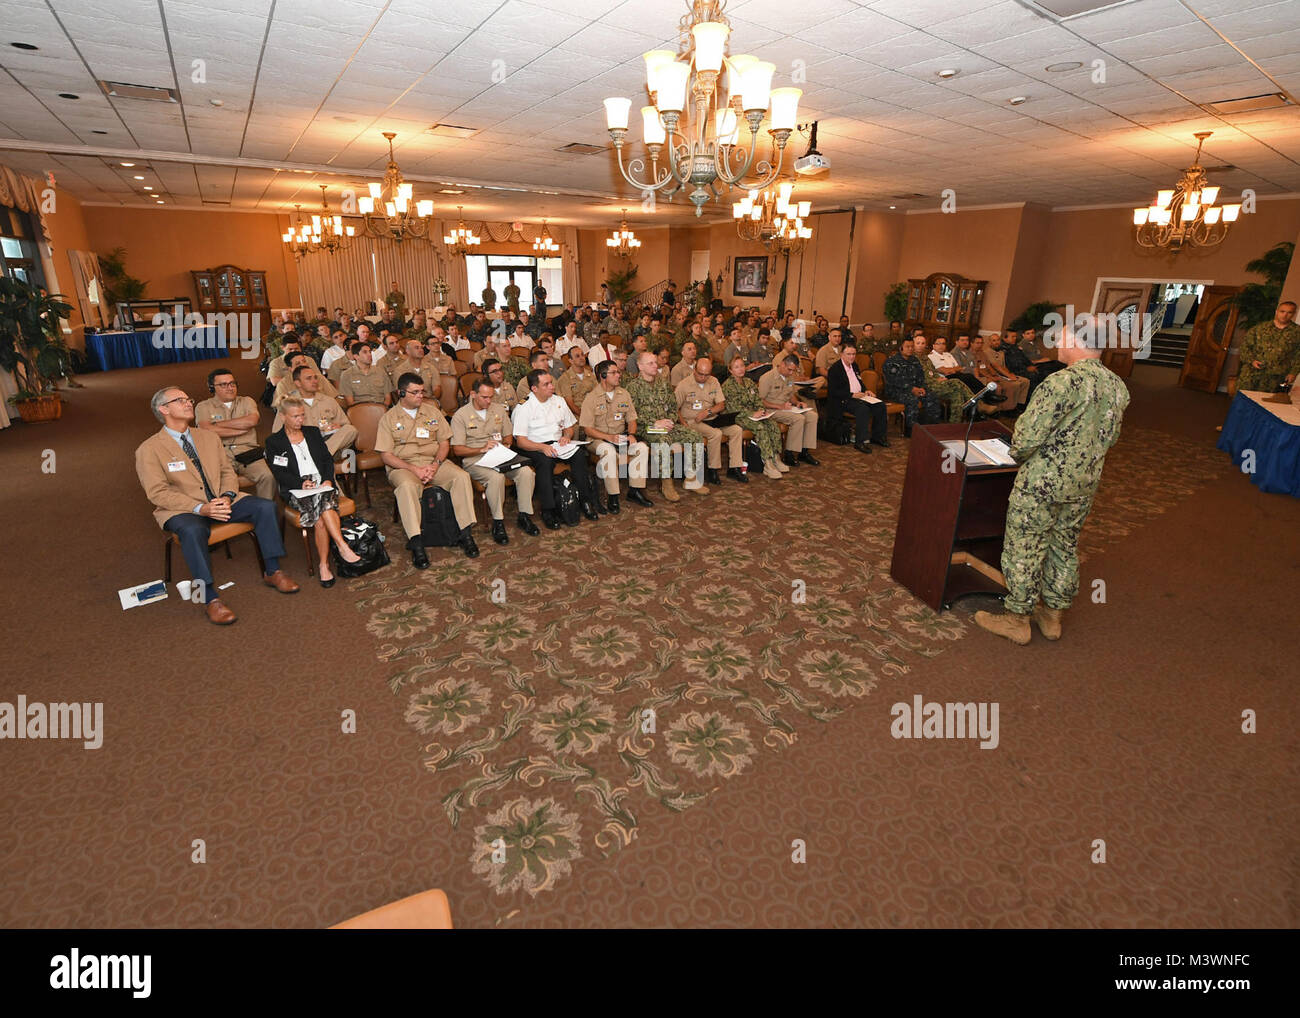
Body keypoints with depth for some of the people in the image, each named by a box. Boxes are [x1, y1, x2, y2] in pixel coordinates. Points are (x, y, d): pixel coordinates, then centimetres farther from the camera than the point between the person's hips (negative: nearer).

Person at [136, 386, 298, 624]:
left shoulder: (209, 437, 15)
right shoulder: (149, 449, -2)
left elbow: (227, 471, 13)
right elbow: (158, 492, -10)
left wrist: (227, 496, -9)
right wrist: (200, 508, -24)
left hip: (221, 502, 5)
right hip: (182, 510, -5)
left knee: (266, 506, -18)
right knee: (193, 530, -39)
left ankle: (272, 572, -10)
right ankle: (209, 598, -32)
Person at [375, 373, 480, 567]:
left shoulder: (432, 411, 14)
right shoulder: (389, 418, 4)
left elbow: (445, 442, 11)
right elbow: (385, 455, -3)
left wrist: (435, 465, -10)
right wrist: (414, 469, -17)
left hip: (434, 462, 3)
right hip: (403, 465, -3)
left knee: (462, 476, -25)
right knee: (407, 486, -37)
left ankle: (466, 533, -23)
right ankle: (416, 544, -38)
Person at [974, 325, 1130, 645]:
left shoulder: (1063, 382, -23)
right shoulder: (1117, 386, 3)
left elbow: (1027, 437, -23)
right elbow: (1110, 438, 13)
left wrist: (1017, 456, -3)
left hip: (1042, 483, -8)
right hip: (1086, 484, 8)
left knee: (1024, 549, 6)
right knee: (1065, 547, 20)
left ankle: (1018, 620, 18)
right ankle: (1052, 615, 34)